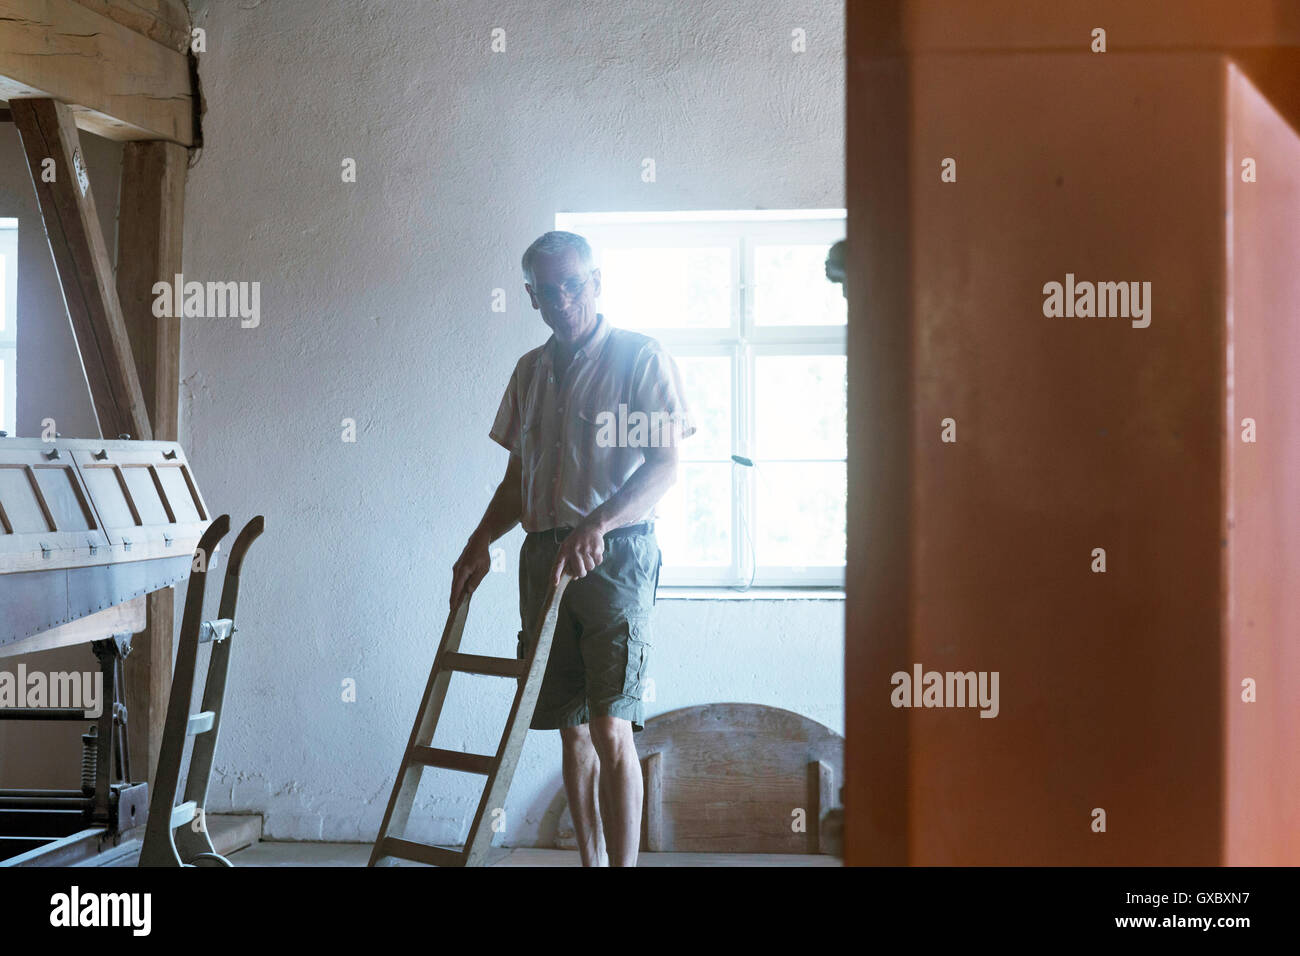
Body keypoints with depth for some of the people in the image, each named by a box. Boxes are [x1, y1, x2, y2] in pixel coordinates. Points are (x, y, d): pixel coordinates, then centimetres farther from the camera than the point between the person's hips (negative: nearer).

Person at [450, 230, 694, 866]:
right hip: (544, 554, 6)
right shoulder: (530, 371, 18)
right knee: (571, 727, 7)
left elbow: (665, 465, -10)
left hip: (616, 556, -6)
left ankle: (623, 865, -10)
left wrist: (597, 524, -22)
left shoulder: (642, 359, -1)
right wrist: (479, 545, 11)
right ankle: (591, 861, 15)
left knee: (610, 728, -13)